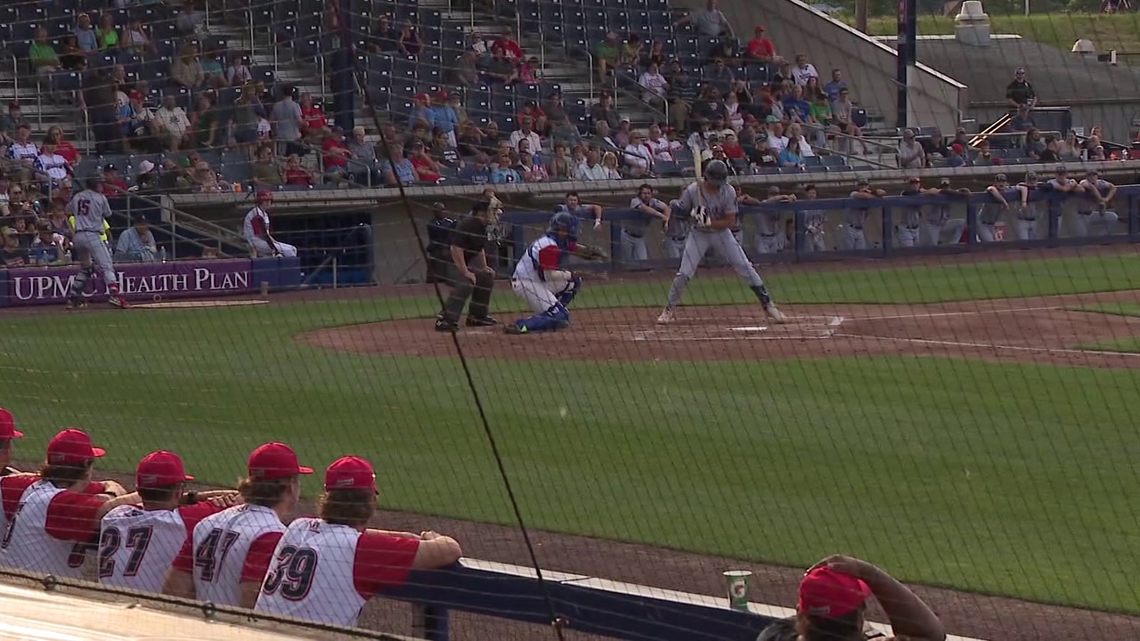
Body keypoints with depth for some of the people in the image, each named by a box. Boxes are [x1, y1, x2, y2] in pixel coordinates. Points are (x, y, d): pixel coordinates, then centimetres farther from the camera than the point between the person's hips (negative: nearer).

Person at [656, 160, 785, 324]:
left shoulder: (728, 192, -19)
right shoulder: (692, 191, -20)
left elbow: (730, 222, -18)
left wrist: (709, 222, -33)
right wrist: (692, 214, -30)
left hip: (721, 232, 1)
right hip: (699, 234, -1)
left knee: (746, 268, -4)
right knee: (684, 273, -9)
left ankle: (768, 303, 5)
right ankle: (669, 309, 9)